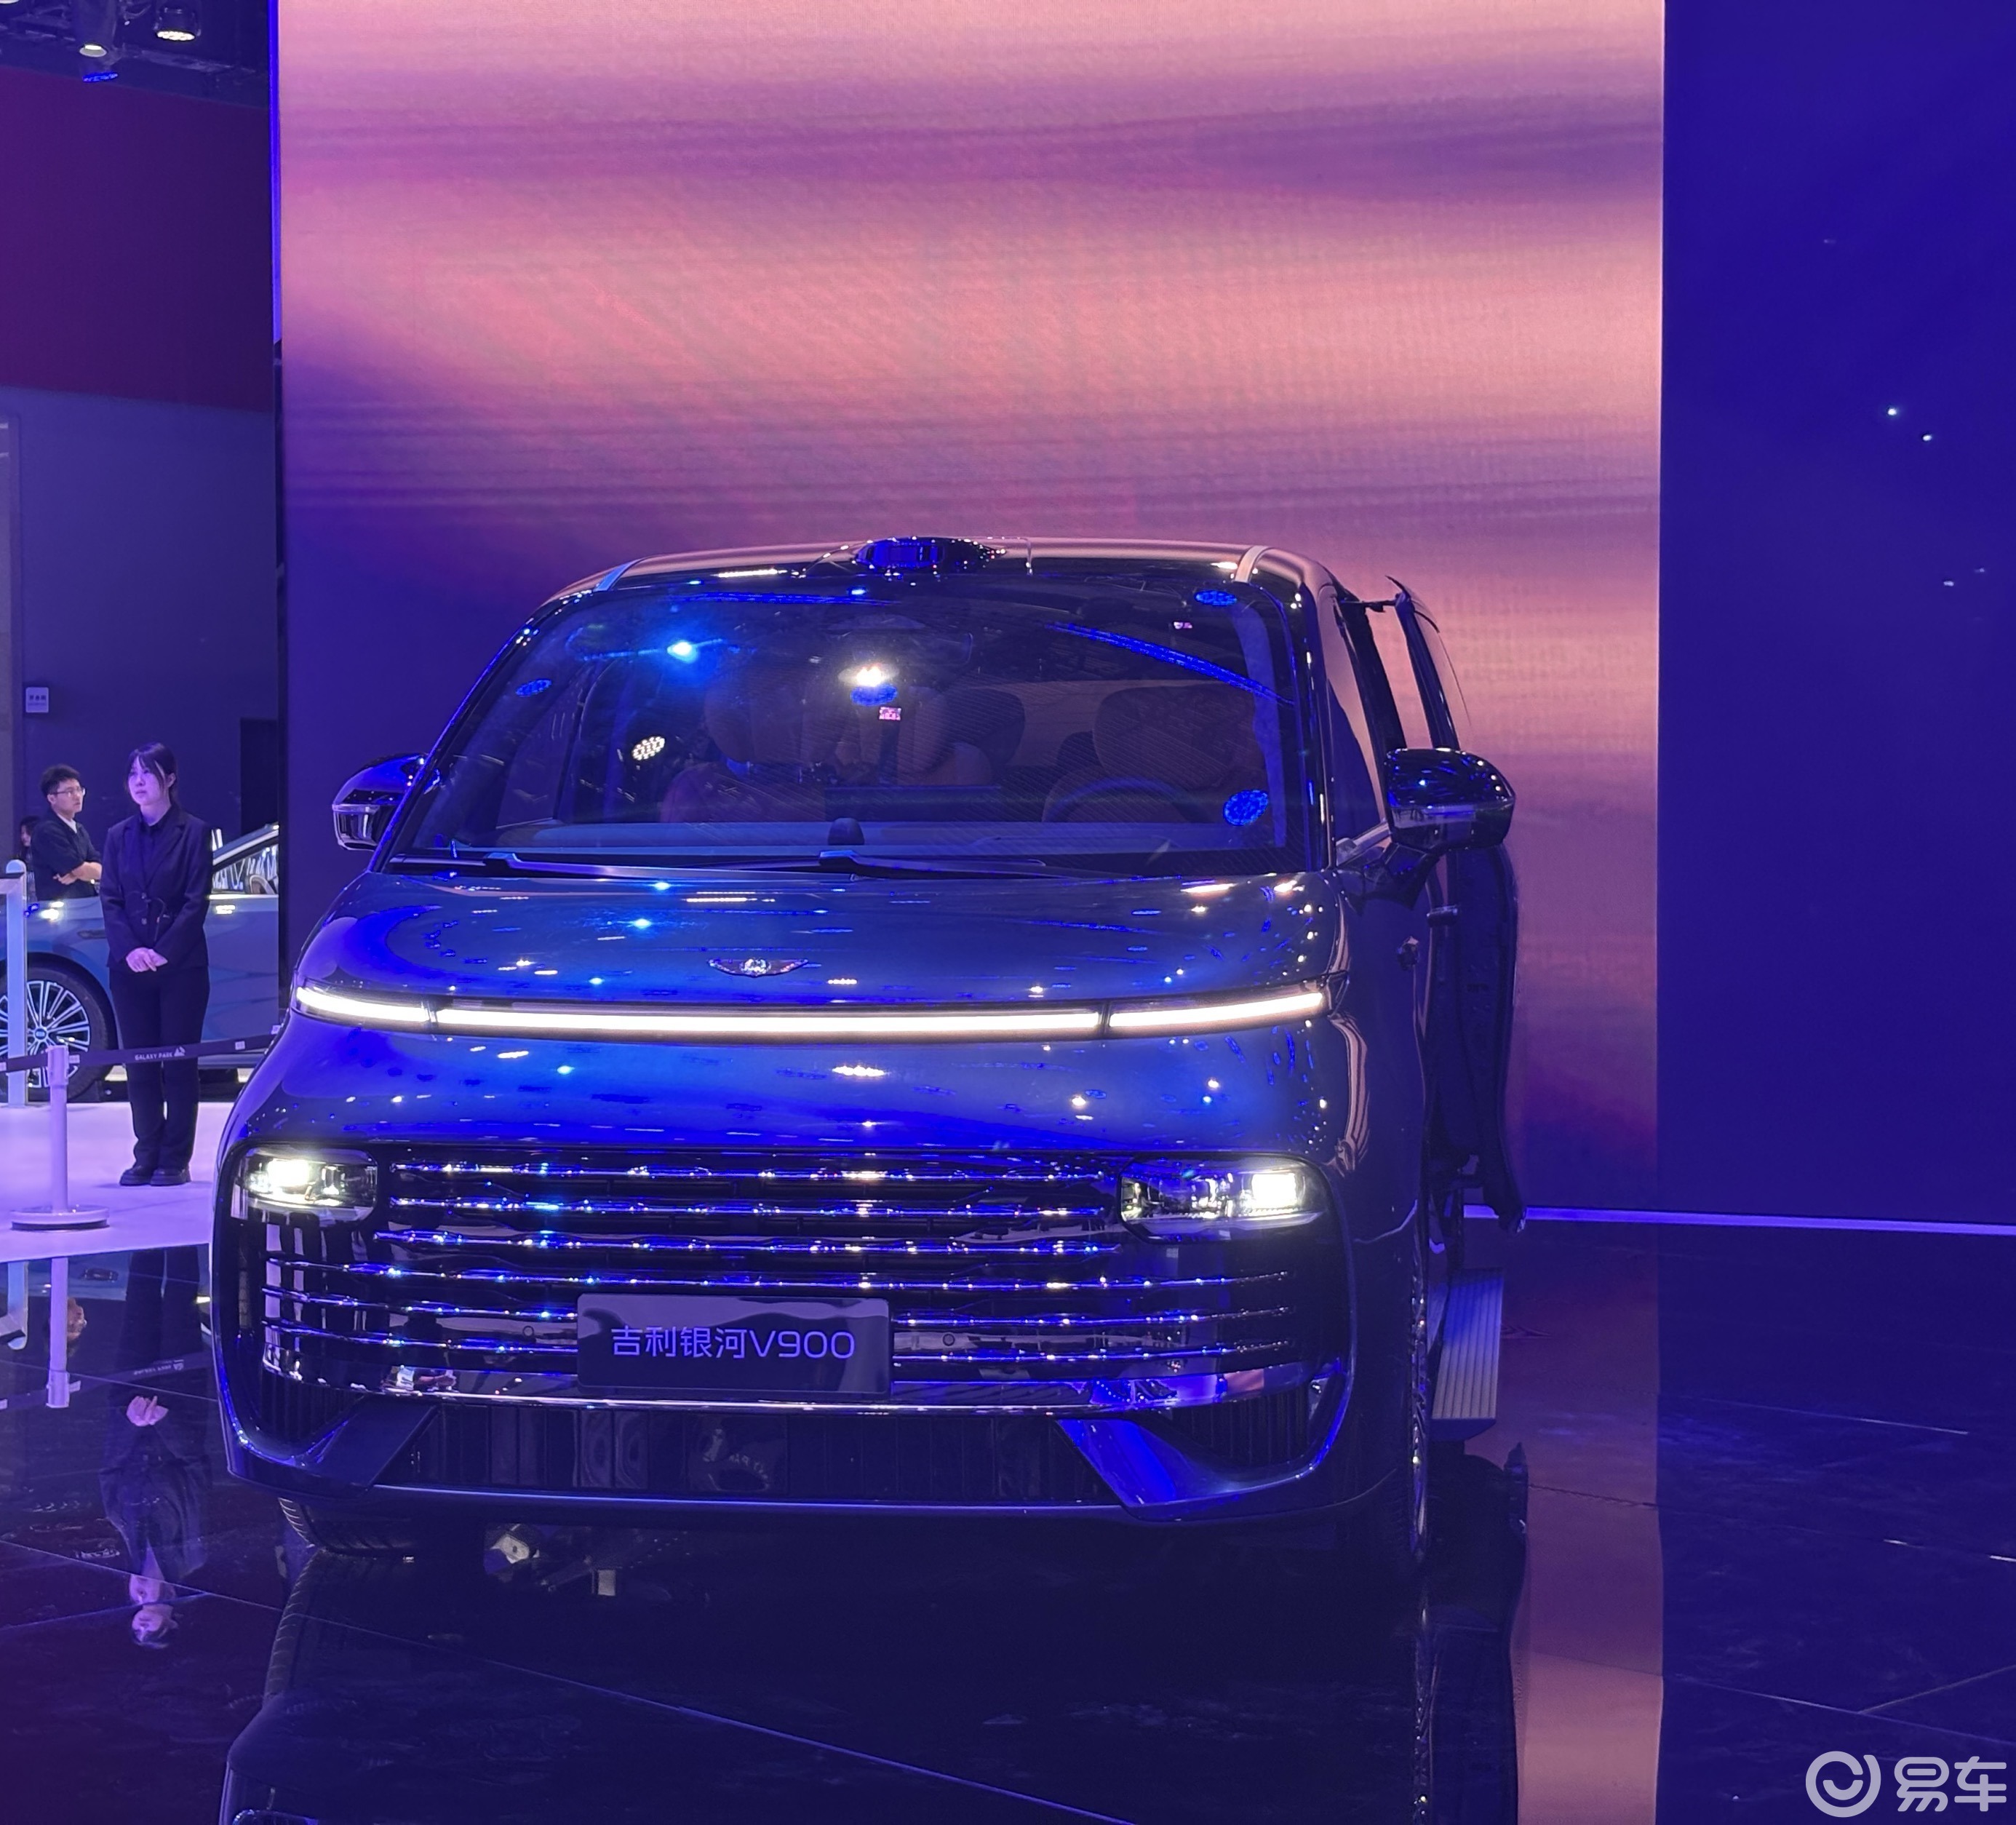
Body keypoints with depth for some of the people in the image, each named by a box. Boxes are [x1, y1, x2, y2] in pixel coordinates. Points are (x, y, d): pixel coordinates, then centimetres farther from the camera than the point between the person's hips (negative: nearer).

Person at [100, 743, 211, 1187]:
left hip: (182, 964, -4)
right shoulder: (119, 836, 11)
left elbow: (196, 901, -6)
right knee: (139, 1064, 5)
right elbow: (110, 900, 5)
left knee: (178, 1064, -1)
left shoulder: (193, 833, -1)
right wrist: (129, 950, -11)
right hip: (129, 966, 4)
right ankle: (146, 1156, 11)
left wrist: (164, 951, -16)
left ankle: (175, 1159, 4)